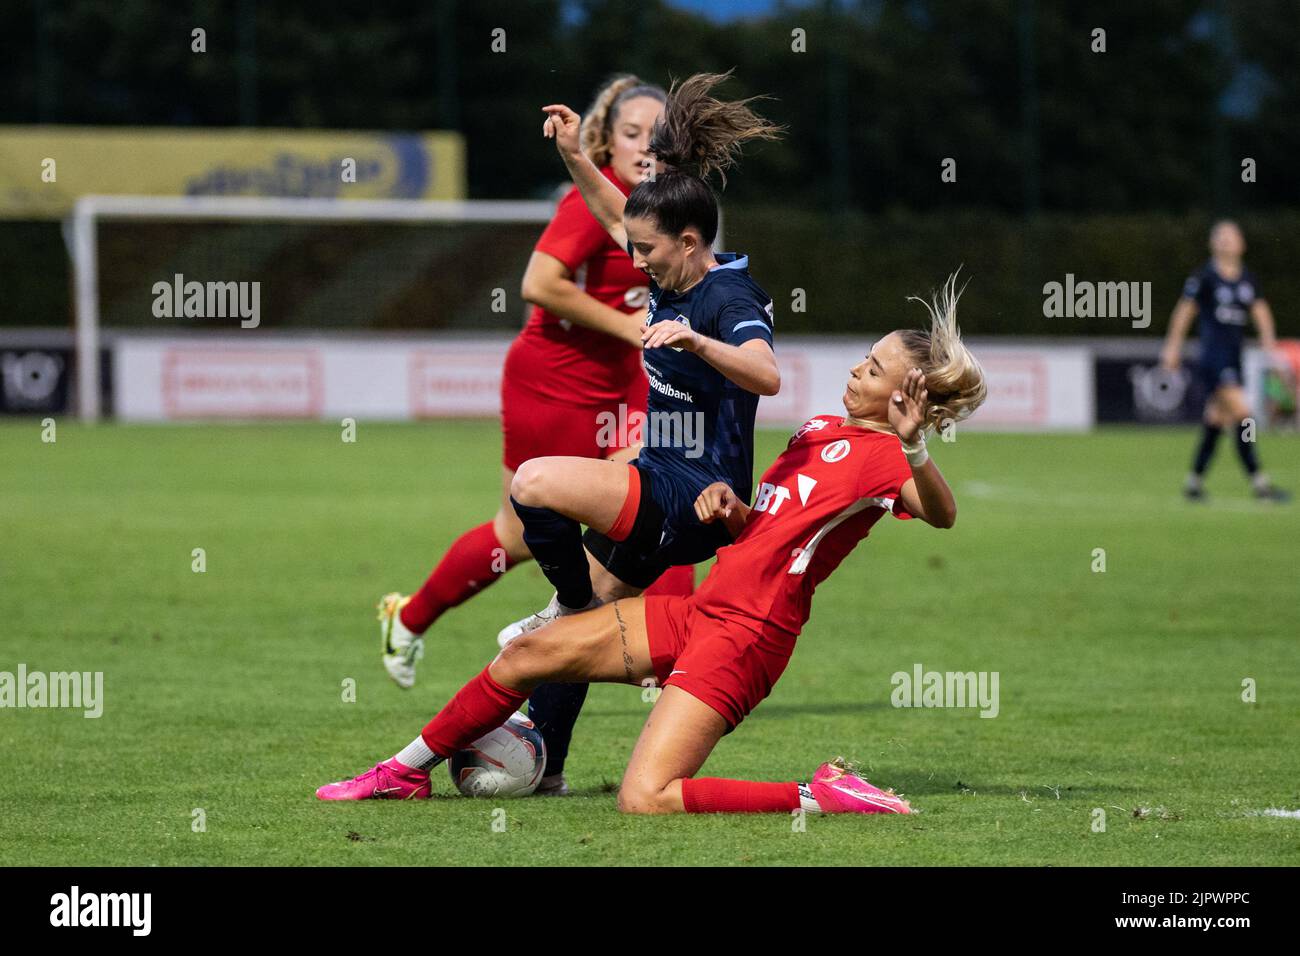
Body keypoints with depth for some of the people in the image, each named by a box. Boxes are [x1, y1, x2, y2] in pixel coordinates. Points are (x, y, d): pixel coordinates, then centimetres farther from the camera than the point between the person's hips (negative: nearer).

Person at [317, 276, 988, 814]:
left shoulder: (879, 454, -10)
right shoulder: (819, 430, 14)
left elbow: (941, 515, -29)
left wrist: (912, 447, -46)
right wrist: (727, 503, 2)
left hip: (743, 640, -9)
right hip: (698, 612, 9)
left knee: (644, 800, -21)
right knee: (527, 655, 10)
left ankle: (822, 796, -11)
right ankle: (406, 772, 27)